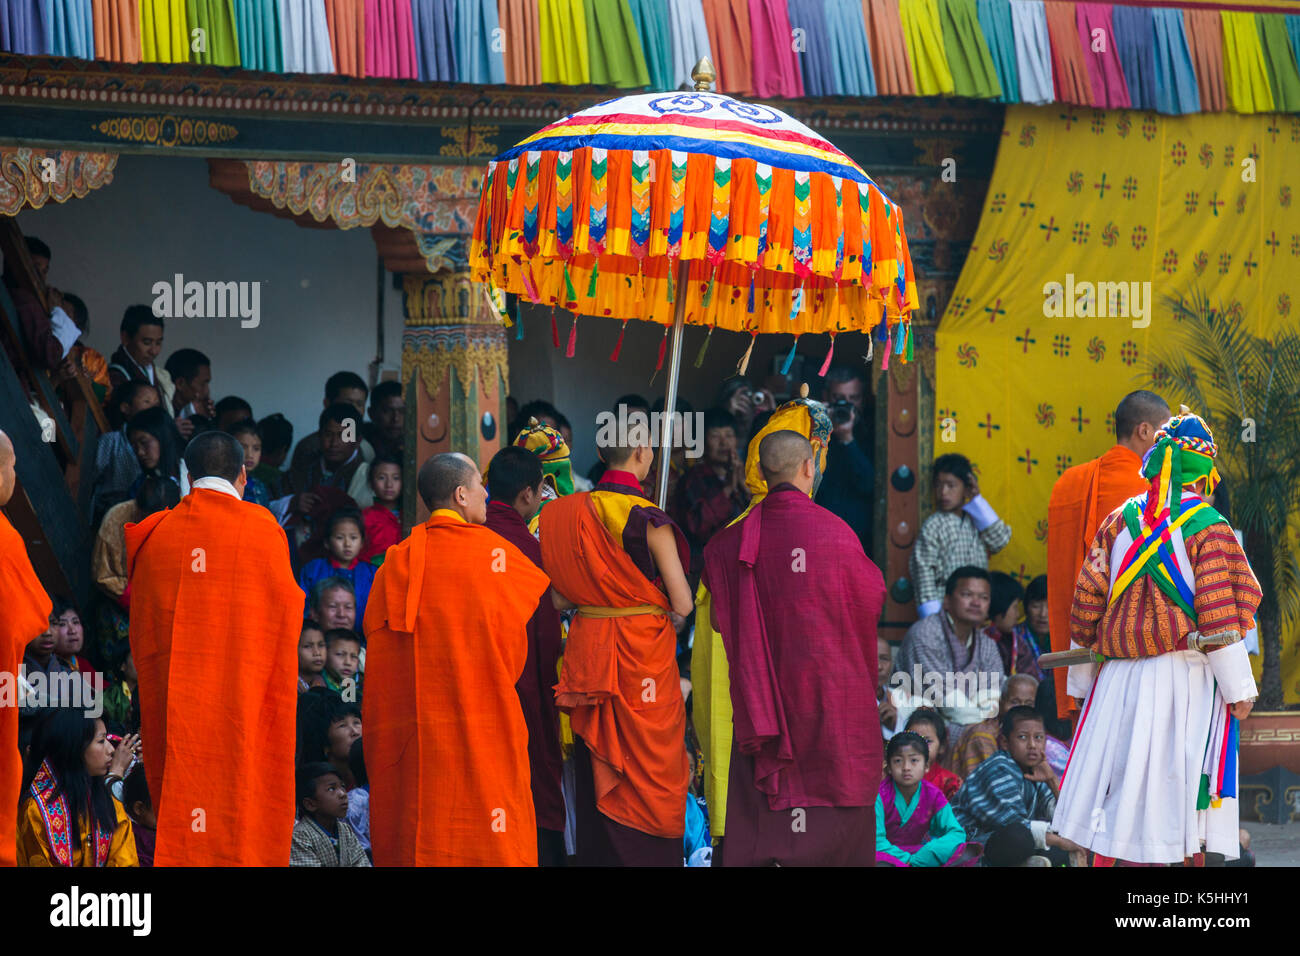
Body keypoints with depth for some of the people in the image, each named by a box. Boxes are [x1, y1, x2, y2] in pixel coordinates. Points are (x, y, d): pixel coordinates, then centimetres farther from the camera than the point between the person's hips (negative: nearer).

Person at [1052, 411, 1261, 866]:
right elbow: (1217, 613, -11)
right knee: (1183, 800, -2)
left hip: (1120, 677, 4)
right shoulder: (1207, 526, -6)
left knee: (1116, 800, 7)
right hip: (1184, 676, -4)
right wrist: (1238, 688, -5)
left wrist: (1081, 682, 17)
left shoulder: (1118, 521, 8)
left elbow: (1086, 601, 10)